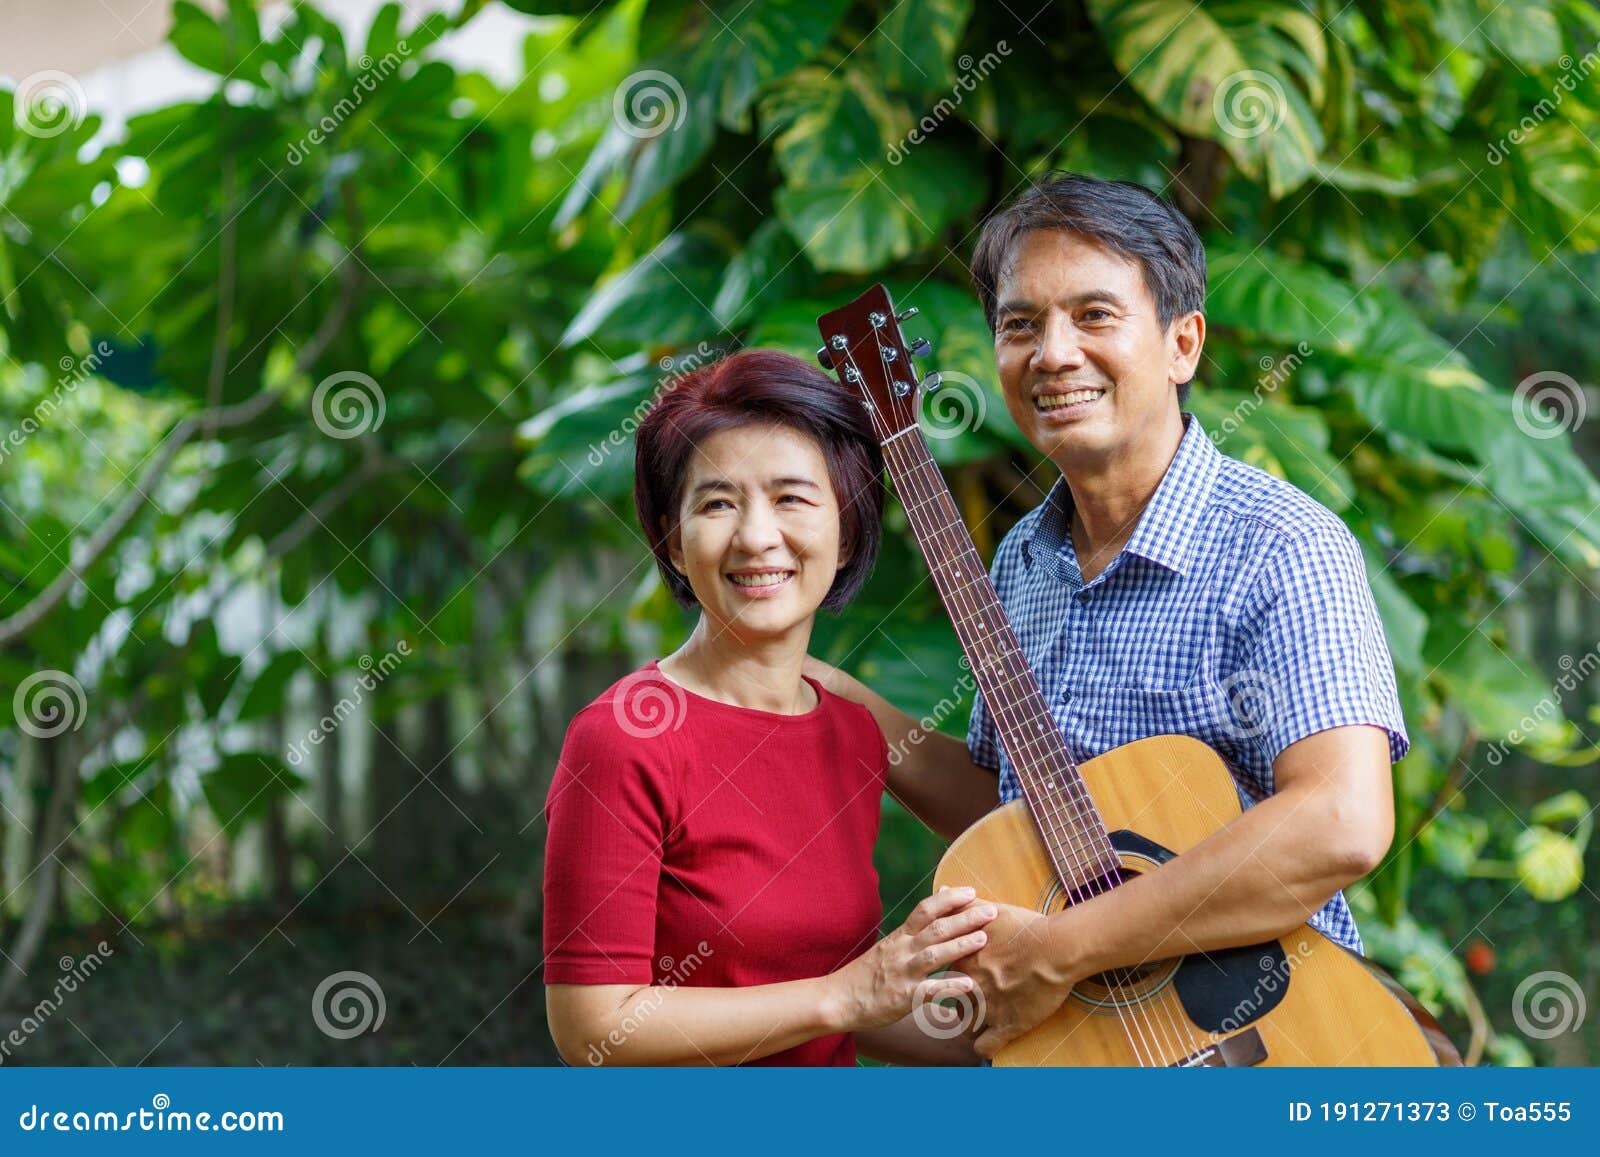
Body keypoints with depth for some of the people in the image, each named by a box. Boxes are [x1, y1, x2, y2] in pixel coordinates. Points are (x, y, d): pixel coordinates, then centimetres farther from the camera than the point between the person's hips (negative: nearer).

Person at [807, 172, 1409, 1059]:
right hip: (1062, 1038, 5)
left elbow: (1343, 826, -25)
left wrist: (1056, 952, -21)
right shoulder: (1022, 562, 12)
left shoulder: (1282, 552, -12)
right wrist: (857, 716, 9)